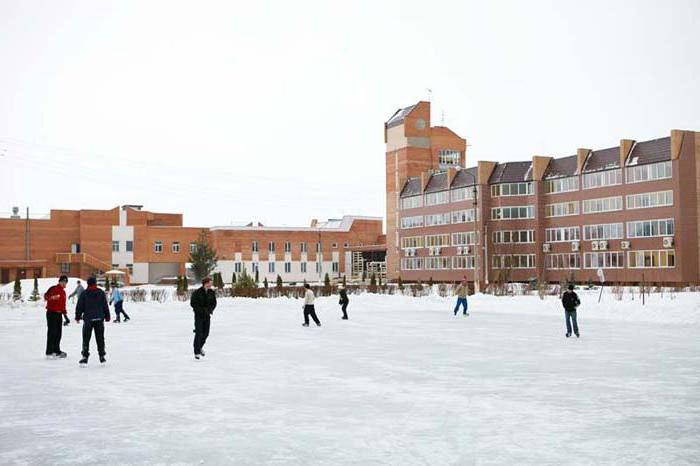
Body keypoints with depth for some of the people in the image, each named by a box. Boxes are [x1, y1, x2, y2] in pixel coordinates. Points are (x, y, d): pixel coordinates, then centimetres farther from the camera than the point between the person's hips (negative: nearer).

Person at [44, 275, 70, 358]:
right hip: (51, 313, -8)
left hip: (59, 314, 8)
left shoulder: (63, 292, 18)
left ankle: (56, 351, 20)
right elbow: (46, 296, -20)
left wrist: (65, 315, 25)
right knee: (52, 332, -8)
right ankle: (49, 352, -5)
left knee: (58, 333, 11)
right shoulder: (53, 289, -7)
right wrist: (52, 297, -40)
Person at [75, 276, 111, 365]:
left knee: (86, 339, 4)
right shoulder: (101, 293, 1)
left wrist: (78, 317, 9)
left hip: (88, 319, -2)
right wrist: (107, 317, 13)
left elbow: (79, 306, -1)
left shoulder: (84, 293, -4)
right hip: (99, 319, 2)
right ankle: (102, 356, 10)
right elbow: (105, 306, 4)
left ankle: (85, 357, 0)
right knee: (100, 338, 9)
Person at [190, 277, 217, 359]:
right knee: (199, 333, -7)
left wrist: (210, 310, -9)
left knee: (206, 333, 6)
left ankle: (200, 347, 33)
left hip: (207, 315, 5)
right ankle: (197, 352, 1)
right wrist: (201, 310, -18)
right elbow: (192, 303, -11)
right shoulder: (197, 292, -14)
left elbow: (214, 303, 9)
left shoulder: (211, 292, 1)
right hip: (199, 315, -5)